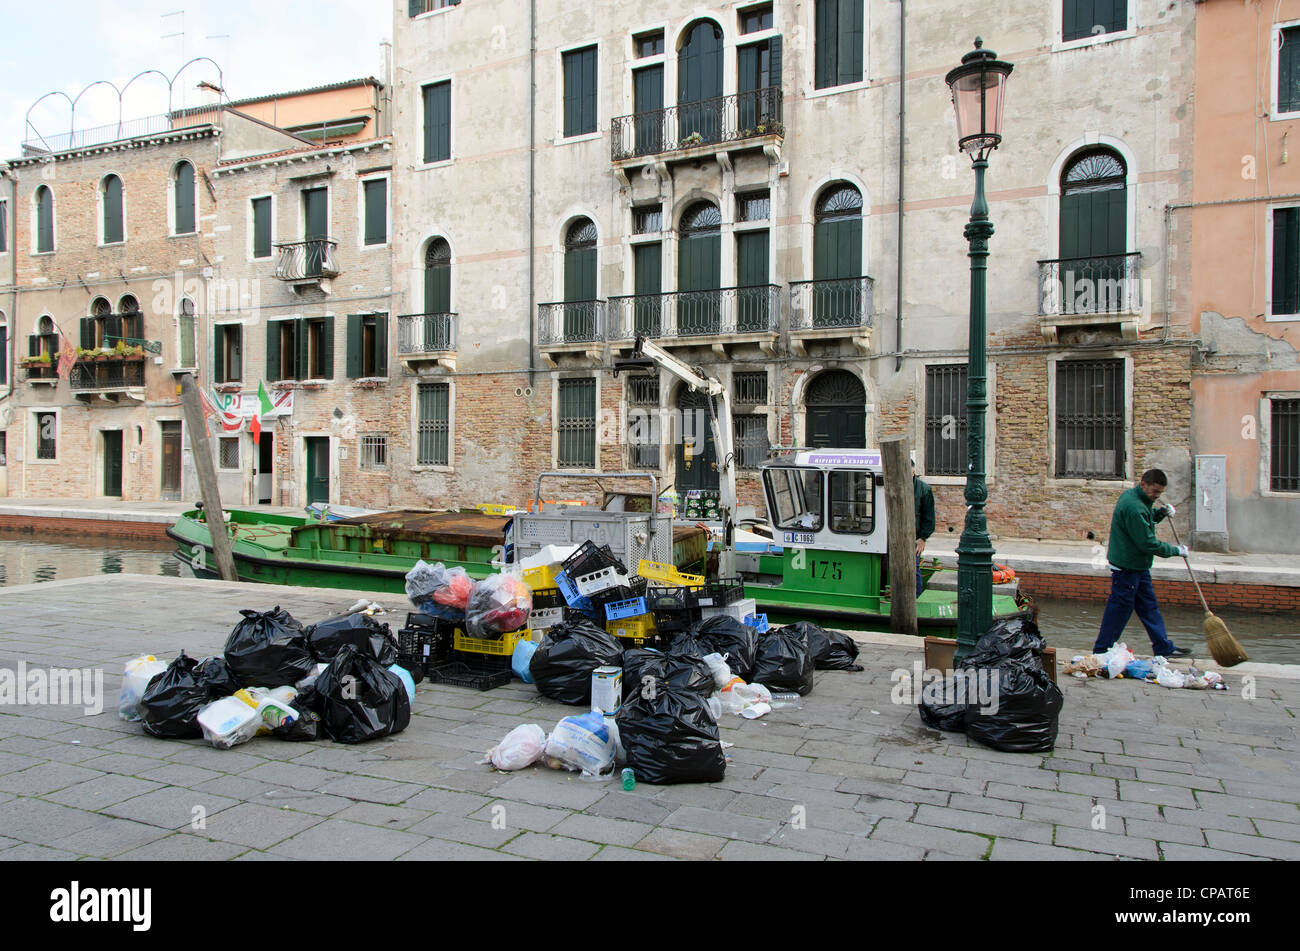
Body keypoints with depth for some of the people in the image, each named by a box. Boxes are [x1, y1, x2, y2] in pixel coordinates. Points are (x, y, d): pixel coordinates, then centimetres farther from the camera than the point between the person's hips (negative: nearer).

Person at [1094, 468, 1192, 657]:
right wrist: (1176, 550, -11)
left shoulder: (1132, 496, 7)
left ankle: (1164, 648, 27)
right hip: (1126, 568, -11)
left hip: (1138, 566, 11)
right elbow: (1148, 543, -23)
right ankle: (1100, 653, 7)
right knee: (1119, 609, -2)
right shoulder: (1133, 507, -25)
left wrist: (1160, 512, 5)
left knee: (1149, 606, 17)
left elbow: (1145, 519, 25)